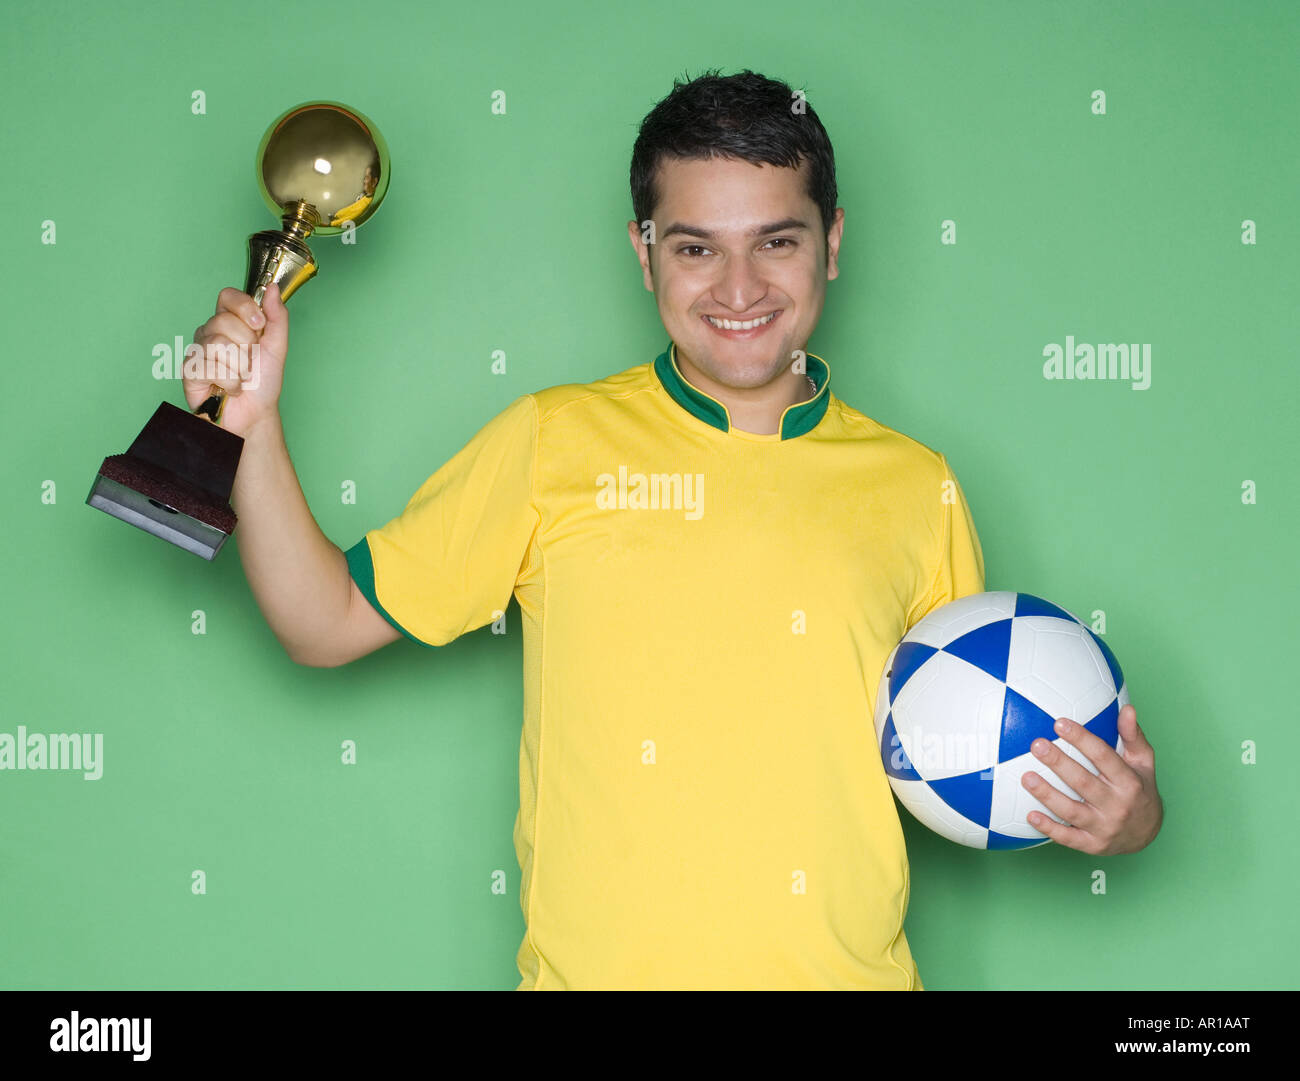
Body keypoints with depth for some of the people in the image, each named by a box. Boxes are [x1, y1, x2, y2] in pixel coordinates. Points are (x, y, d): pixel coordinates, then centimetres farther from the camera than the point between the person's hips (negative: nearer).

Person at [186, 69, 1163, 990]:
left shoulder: (919, 488, 6)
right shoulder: (551, 443, 3)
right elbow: (326, 623, 5)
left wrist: (1122, 815, -5)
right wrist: (255, 426, -6)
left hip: (850, 970, 2)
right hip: (594, 969, -2)